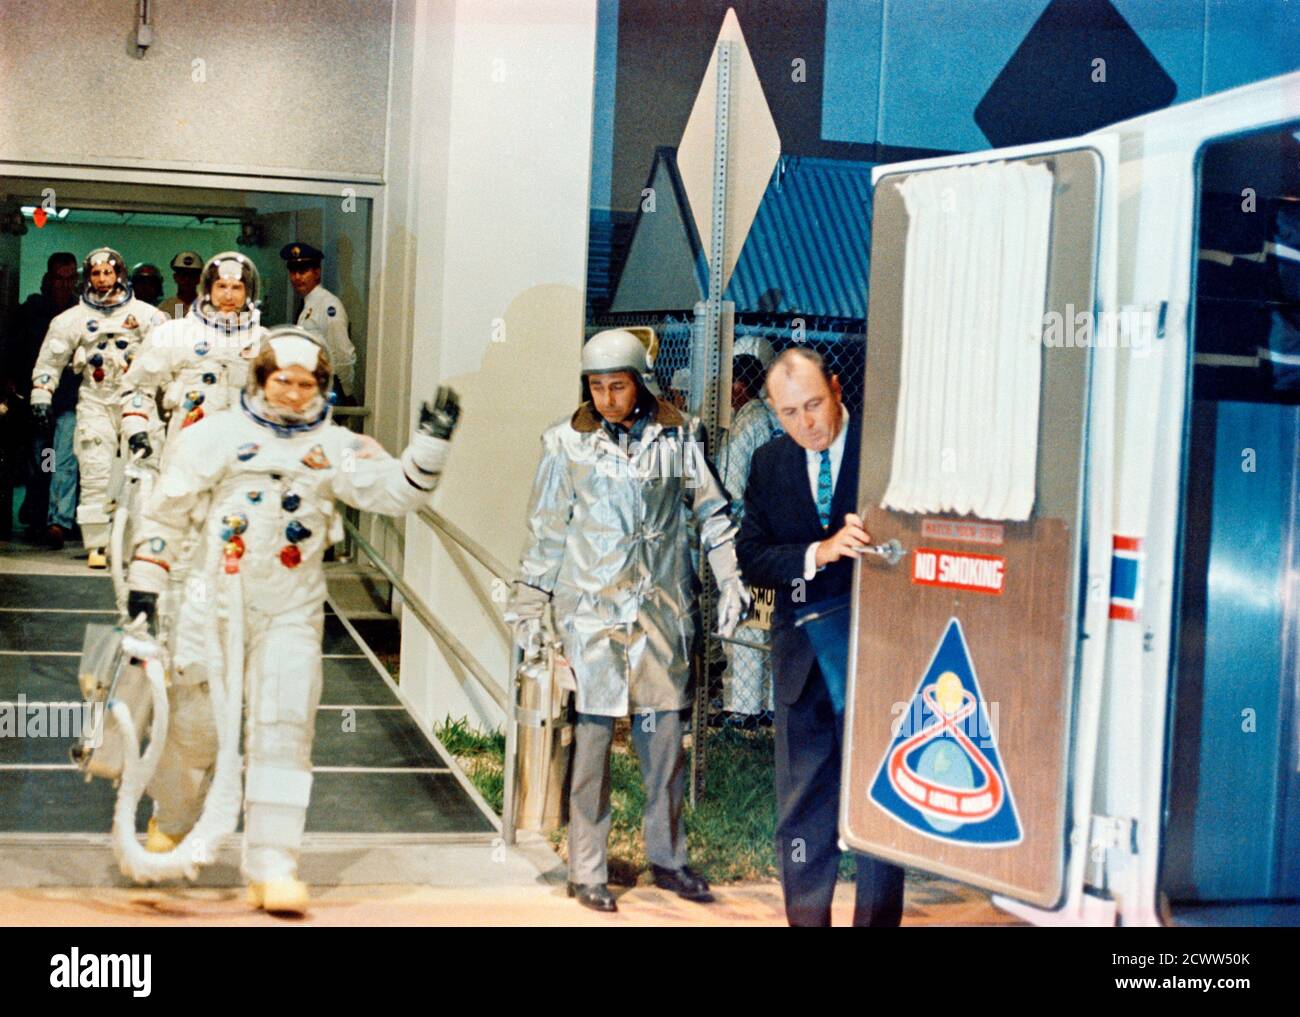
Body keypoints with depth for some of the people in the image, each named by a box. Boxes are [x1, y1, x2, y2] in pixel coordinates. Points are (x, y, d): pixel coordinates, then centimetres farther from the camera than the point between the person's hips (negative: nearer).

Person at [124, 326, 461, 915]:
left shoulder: (335, 448, 4)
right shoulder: (218, 435, 1)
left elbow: (396, 492, -5)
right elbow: (167, 509, 5)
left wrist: (431, 443, -19)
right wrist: (145, 583, 2)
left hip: (291, 613, 0)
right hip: (216, 603, 0)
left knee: (284, 734, -7)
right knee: (194, 725, 9)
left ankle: (272, 868, -3)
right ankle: (170, 822, 39)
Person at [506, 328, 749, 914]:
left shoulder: (678, 436, 3)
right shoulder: (568, 443, 0)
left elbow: (712, 512, 10)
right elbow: (546, 532, 5)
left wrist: (731, 580, 4)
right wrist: (528, 612, 6)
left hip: (663, 605, 2)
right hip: (593, 606, -2)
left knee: (665, 733, 7)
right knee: (594, 733, -2)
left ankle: (668, 857, 23)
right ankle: (586, 871, 8)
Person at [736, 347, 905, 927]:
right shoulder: (770, 463, 7)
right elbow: (750, 557, -1)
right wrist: (818, 553, -18)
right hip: (803, 659, 4)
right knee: (802, 807, 11)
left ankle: (876, 918, 14)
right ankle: (806, 917, 23)